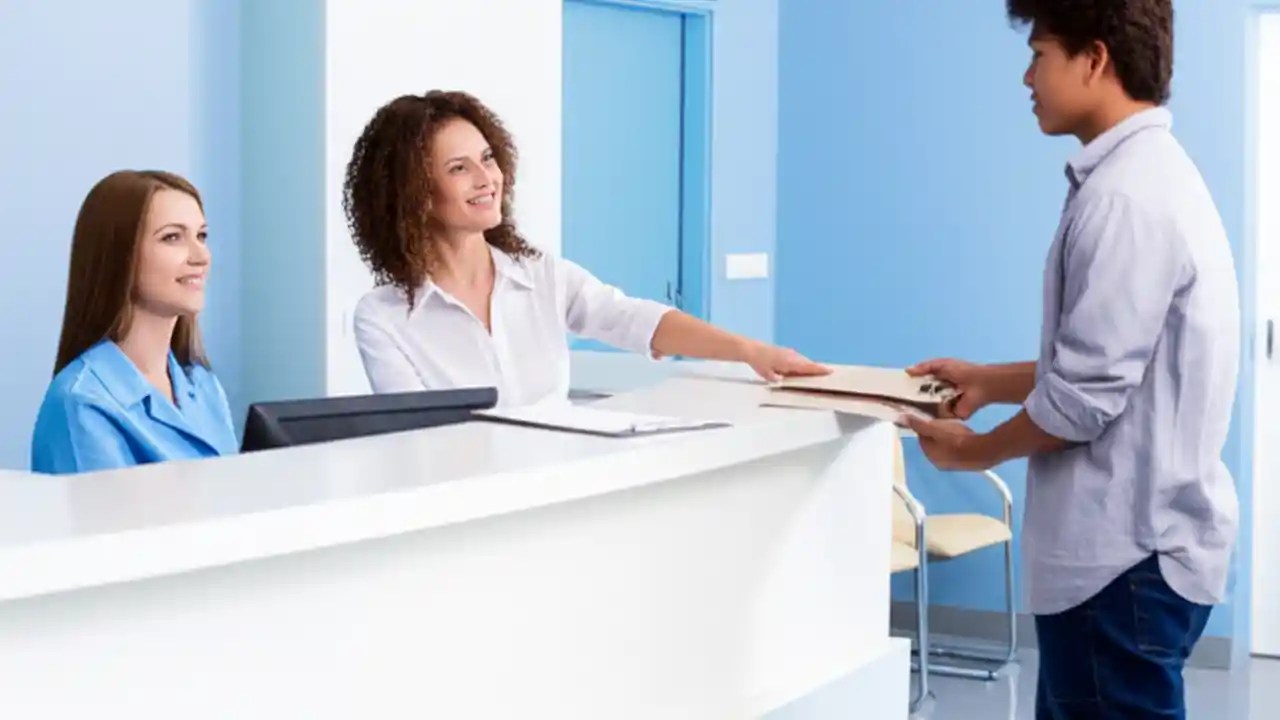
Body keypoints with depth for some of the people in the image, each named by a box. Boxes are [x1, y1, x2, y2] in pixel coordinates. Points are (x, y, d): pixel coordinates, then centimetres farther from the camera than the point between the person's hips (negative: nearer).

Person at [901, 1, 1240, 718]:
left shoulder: (1125, 196, -20)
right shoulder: (1151, 173, 12)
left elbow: (1086, 395, -20)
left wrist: (977, 450, -3)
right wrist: (989, 381, 17)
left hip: (1125, 553, -10)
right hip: (1131, 538, 10)